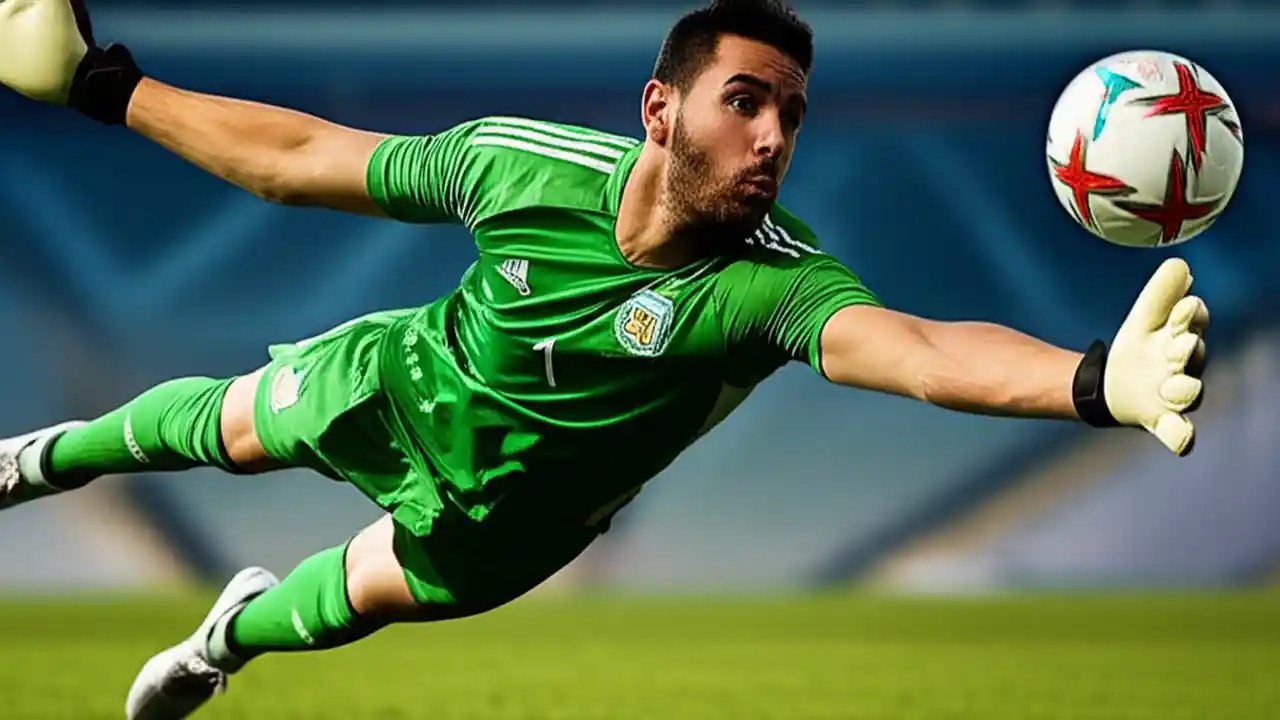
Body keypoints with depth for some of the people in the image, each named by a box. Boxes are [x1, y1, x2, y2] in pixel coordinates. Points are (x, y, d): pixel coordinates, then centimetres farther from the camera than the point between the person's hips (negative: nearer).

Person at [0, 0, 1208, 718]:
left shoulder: (771, 281, -44)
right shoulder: (521, 160, -34)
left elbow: (917, 346, -65)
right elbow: (298, 156, -19)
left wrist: (1095, 380, -86)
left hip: (505, 507, -1)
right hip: (411, 380, 1)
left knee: (348, 601, 23)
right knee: (219, 426, 25)